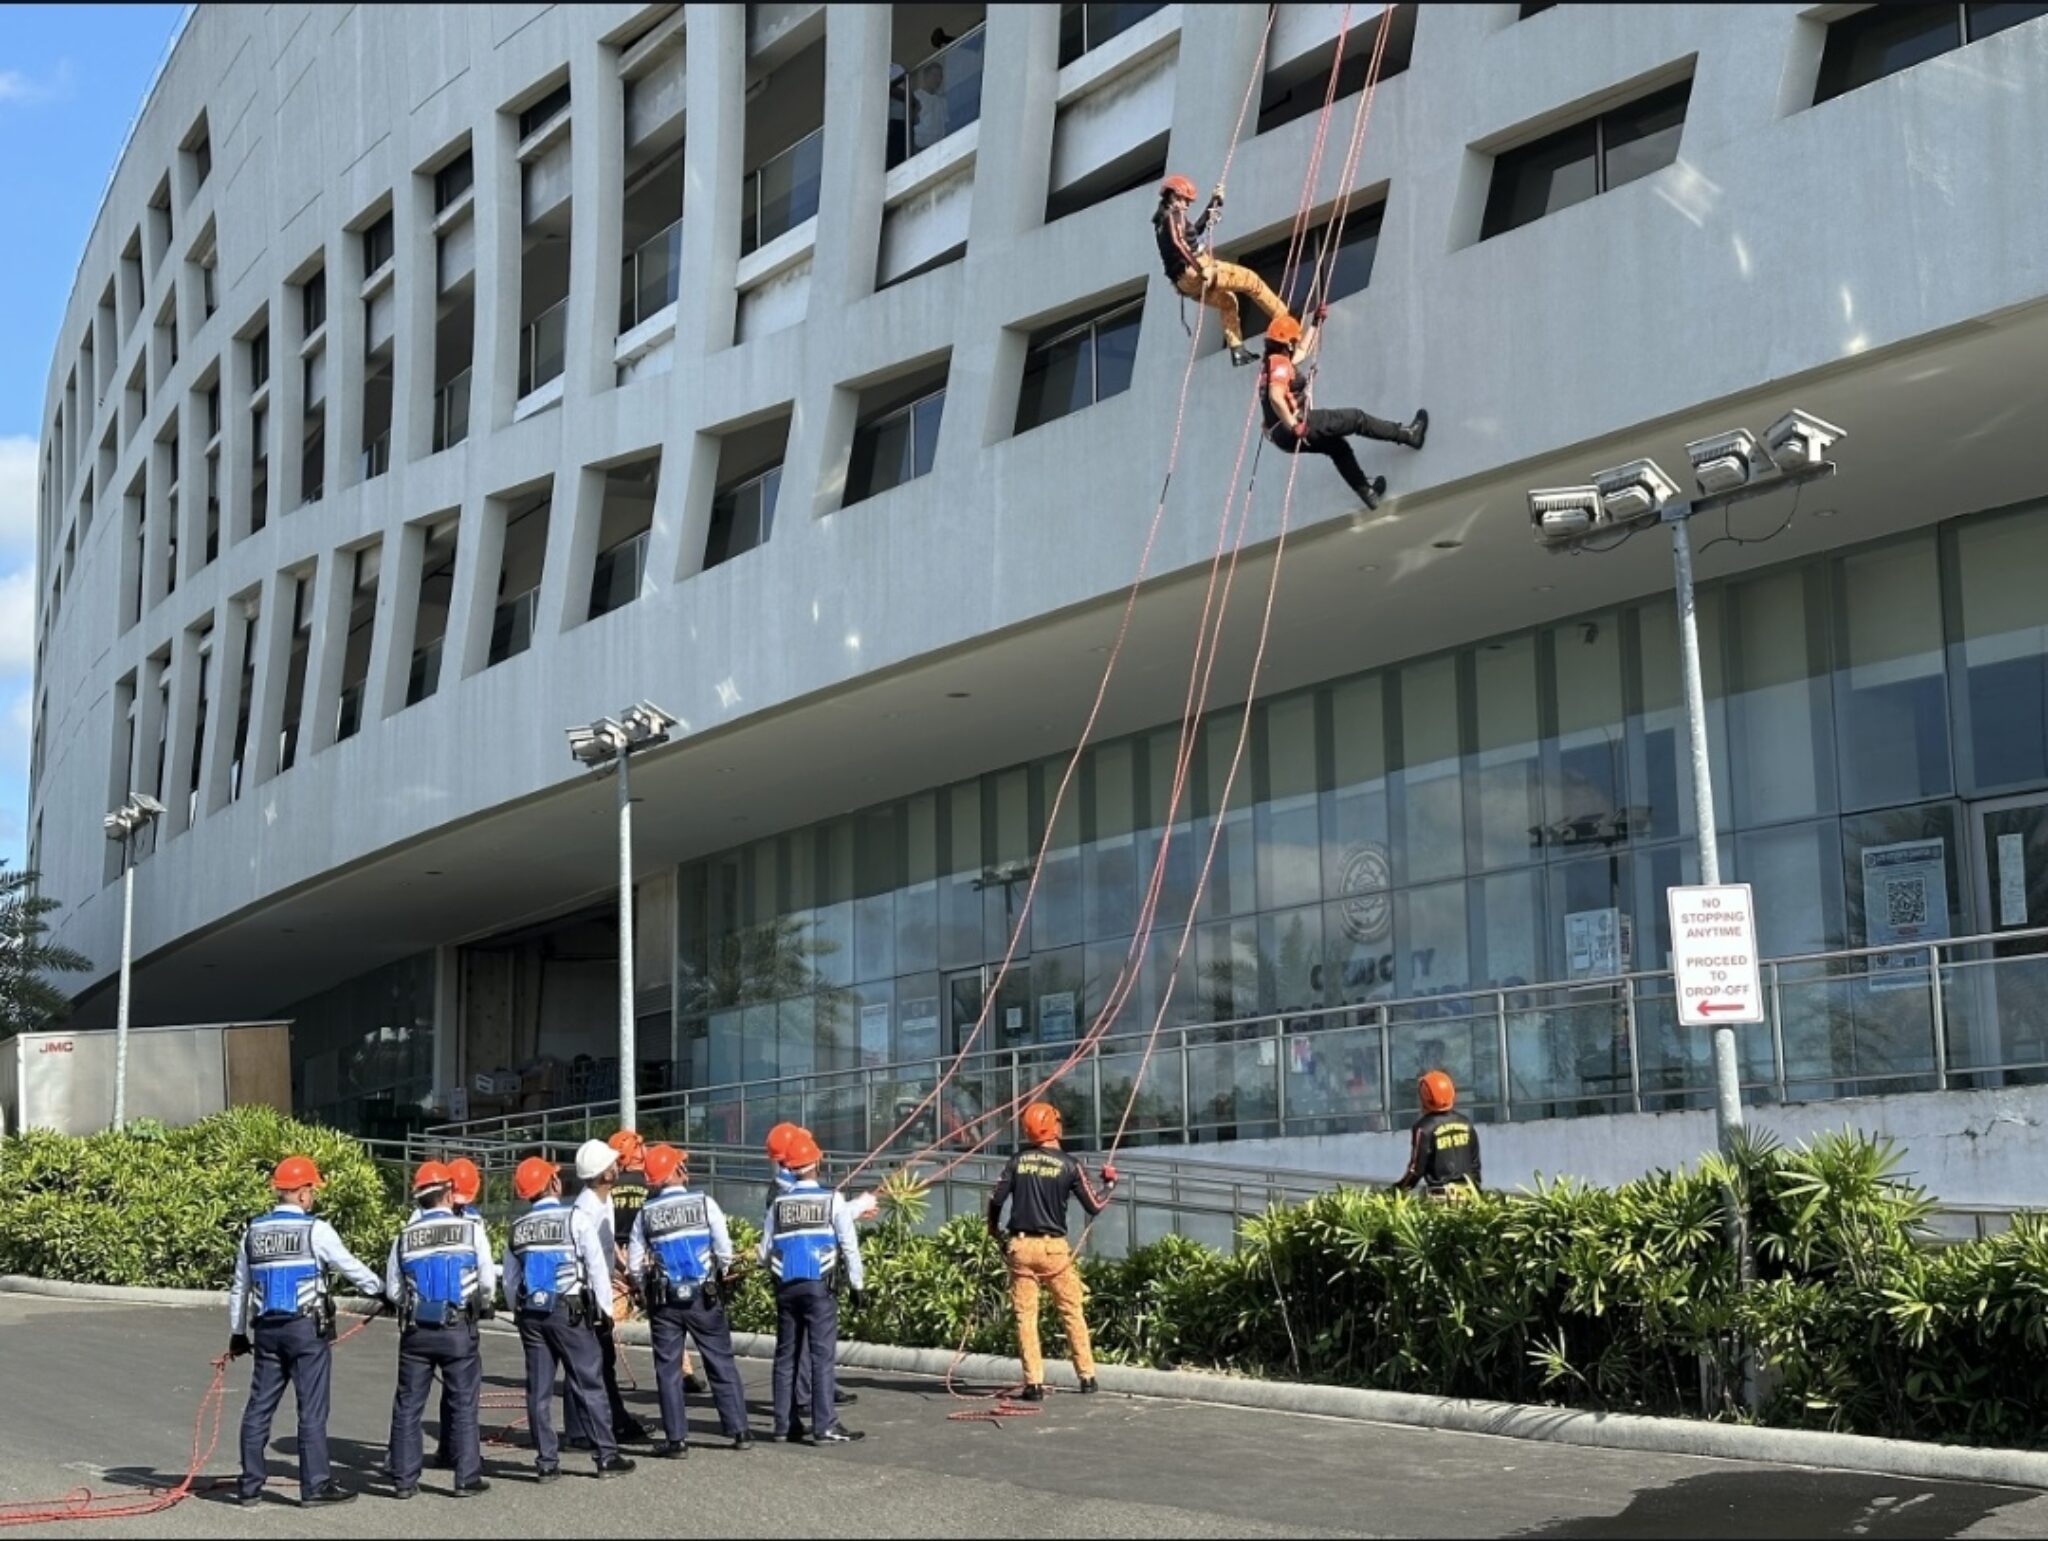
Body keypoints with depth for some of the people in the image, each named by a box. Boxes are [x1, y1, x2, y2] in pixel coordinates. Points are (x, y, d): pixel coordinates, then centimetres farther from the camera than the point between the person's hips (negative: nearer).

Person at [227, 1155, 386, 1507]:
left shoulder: (253, 1232, 9)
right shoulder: (315, 1230, -8)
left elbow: (240, 1288, 15)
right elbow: (350, 1266, 0)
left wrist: (237, 1333, 24)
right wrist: (380, 1290, 16)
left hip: (266, 1329, 5)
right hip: (307, 1329, -5)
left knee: (259, 1406, 10)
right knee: (312, 1409, -1)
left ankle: (250, 1485, 14)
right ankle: (315, 1485, 0)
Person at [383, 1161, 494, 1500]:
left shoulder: (405, 1236, 1)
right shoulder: (471, 1229, -4)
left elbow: (393, 1290, 4)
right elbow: (488, 1283, 0)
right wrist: (481, 1306, 20)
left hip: (415, 1331, 2)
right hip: (458, 1330, -2)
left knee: (407, 1405, 9)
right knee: (463, 1404, 6)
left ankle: (403, 1480, 11)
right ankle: (467, 1479, 6)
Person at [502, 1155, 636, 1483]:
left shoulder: (518, 1228, 7)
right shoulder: (576, 1219, -6)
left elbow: (510, 1280, 10)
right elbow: (598, 1267, -7)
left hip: (530, 1313, 4)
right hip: (569, 1311, -4)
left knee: (538, 1389, 7)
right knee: (588, 1385, 1)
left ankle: (546, 1461, 8)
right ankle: (607, 1456, 3)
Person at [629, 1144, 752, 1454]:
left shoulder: (646, 1213, -1)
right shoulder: (704, 1203, -6)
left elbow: (634, 1262, -2)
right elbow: (724, 1250, -7)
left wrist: (647, 1289, 14)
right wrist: (721, 1275, 12)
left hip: (664, 1300, 1)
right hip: (704, 1296, -1)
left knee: (668, 1368, 7)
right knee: (721, 1362, 8)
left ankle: (677, 1438, 5)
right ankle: (738, 1430, 11)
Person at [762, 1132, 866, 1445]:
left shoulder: (778, 1203, 6)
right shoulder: (832, 1200, -3)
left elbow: (765, 1252, 7)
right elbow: (849, 1245, -4)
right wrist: (856, 1284, 6)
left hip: (786, 1287, 4)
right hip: (818, 1286, -4)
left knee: (786, 1355, 11)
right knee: (822, 1355, -4)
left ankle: (785, 1424, 15)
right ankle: (825, 1427, -7)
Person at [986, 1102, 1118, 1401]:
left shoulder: (1018, 1161, 3)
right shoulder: (1068, 1165, -3)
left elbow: (995, 1199, 0)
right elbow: (1094, 1206, 1)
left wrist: (994, 1230, 18)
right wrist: (1110, 1185, 19)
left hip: (1020, 1246, 1)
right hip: (1053, 1247, -1)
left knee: (1025, 1315, 4)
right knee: (1073, 1312, 12)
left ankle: (1034, 1382, 0)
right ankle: (1087, 1376, 15)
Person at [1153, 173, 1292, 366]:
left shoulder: (1163, 220, 23)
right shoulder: (1174, 215, -6)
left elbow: (1195, 230, 33)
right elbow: (1179, 243, -23)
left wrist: (1213, 203, 32)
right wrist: (1202, 267, -27)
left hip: (1185, 282, 10)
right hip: (1193, 272, -10)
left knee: (1227, 300, 29)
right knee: (1250, 279, -5)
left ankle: (1237, 350, 21)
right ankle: (1286, 319, -4)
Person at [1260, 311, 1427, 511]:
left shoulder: (1271, 363, 17)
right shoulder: (1280, 363, -14)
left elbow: (1301, 352, 34)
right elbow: (1276, 396, -31)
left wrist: (1315, 324, 37)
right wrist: (1293, 425, -28)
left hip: (1282, 436, 11)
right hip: (1293, 432, -11)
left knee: (1338, 447, 30)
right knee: (1356, 418, 2)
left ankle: (1367, 492, 37)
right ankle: (1408, 434, 12)